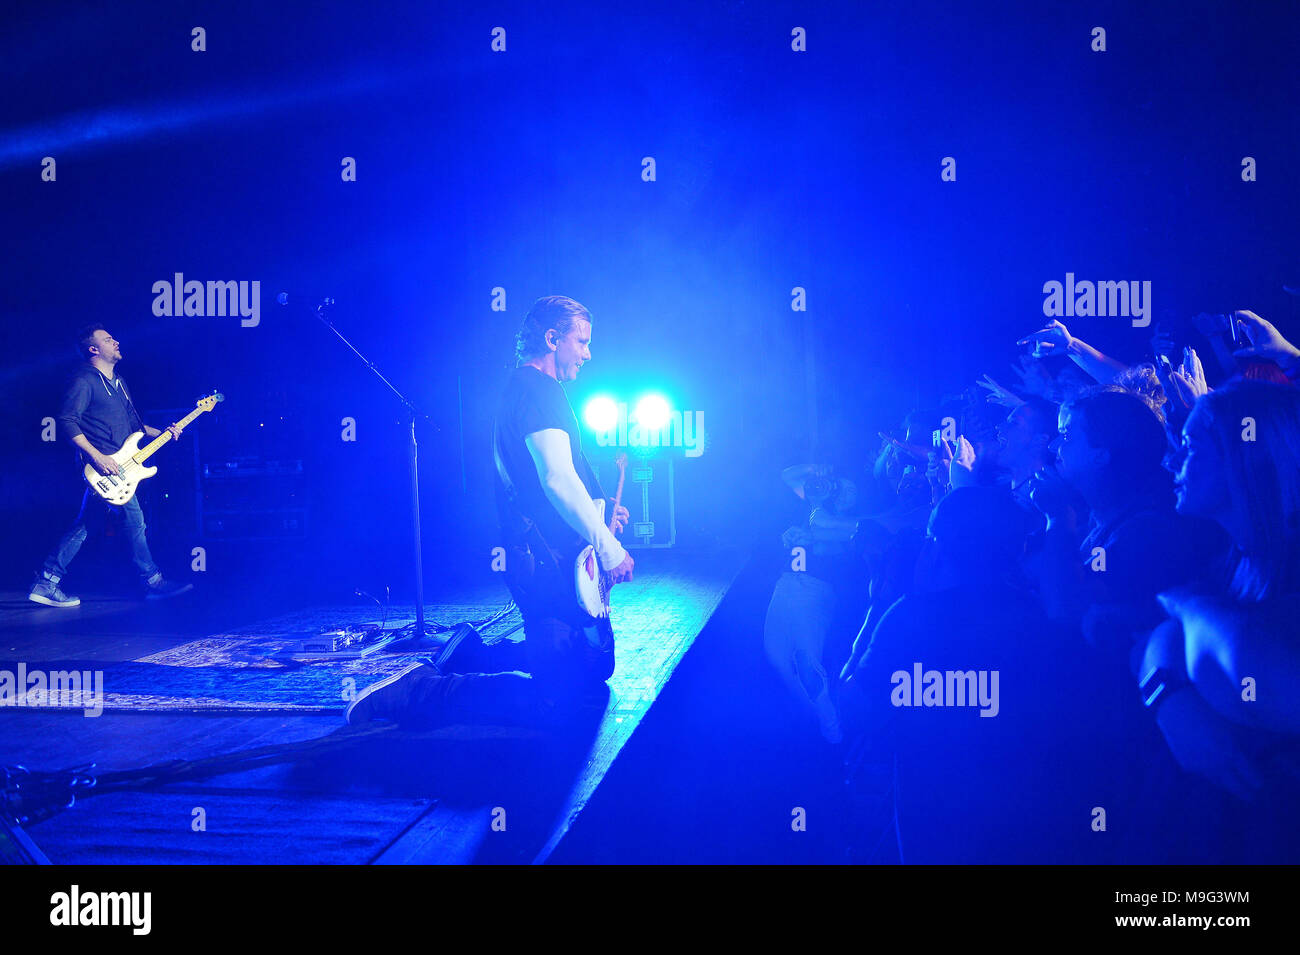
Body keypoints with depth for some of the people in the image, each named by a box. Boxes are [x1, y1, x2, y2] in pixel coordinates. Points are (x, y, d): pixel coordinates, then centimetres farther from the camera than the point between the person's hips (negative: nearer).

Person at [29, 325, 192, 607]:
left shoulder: (117, 382, 20)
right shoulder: (84, 381, -9)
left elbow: (133, 424, 26)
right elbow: (67, 421, -18)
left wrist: (161, 433, 11)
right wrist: (96, 456, -24)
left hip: (116, 467, 9)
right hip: (103, 466, -9)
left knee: (83, 526, 9)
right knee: (134, 520, -6)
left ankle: (46, 584, 12)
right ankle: (152, 581, 4)